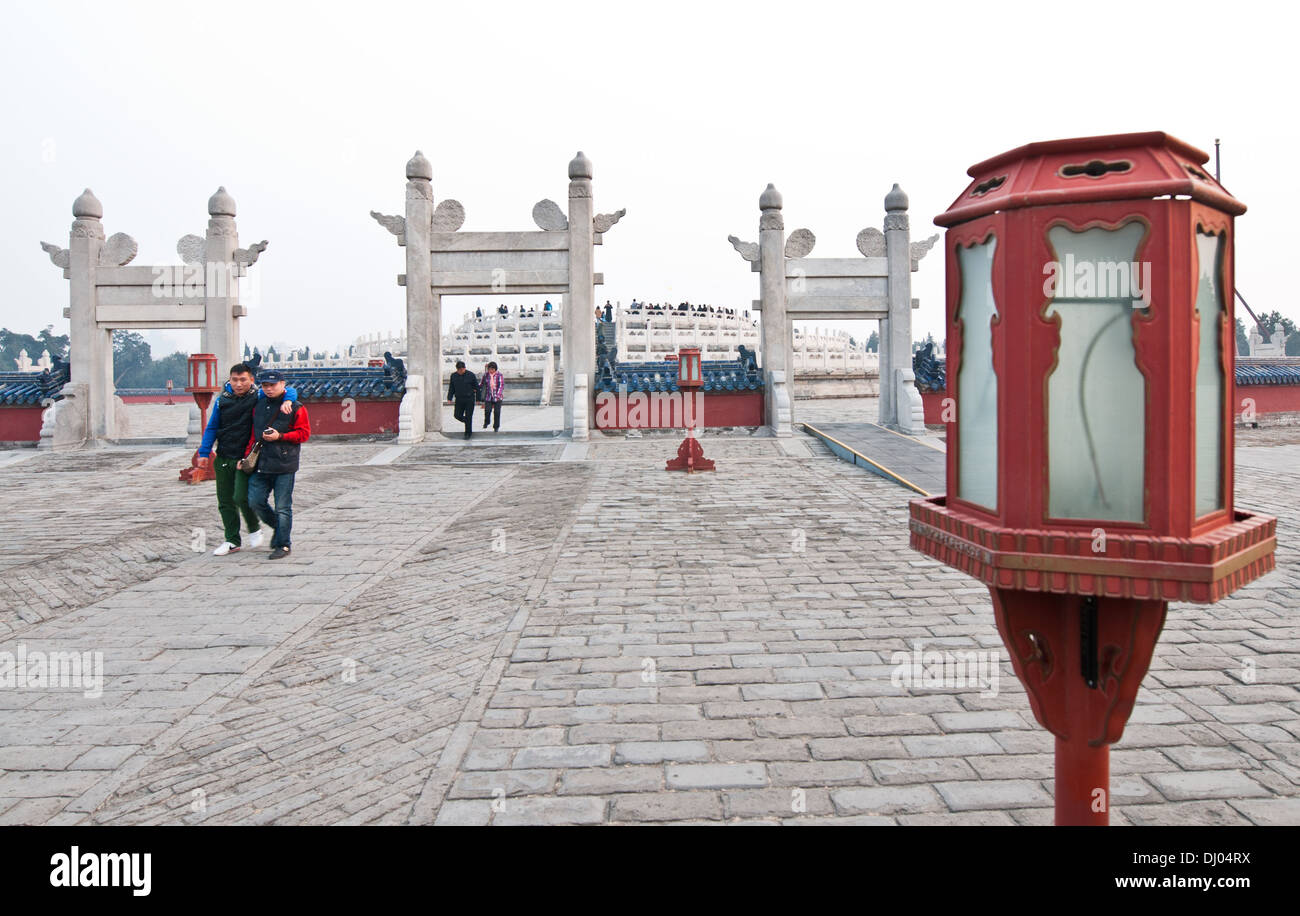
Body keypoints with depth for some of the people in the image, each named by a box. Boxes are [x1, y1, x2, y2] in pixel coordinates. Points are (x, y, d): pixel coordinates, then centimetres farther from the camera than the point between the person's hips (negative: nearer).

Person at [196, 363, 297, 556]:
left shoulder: (259, 396, -4)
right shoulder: (222, 400, 6)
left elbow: (290, 391, -4)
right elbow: (212, 428, 13)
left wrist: (286, 400, -26)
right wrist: (204, 452, 7)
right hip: (223, 458, 4)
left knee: (241, 497, -14)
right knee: (225, 502, 8)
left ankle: (255, 529, 13)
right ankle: (232, 541, 21)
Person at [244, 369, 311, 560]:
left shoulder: (295, 407, -3)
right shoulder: (259, 406, 14)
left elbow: (304, 433, -5)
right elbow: (253, 433, 21)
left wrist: (280, 436, -15)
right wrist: (248, 455, 13)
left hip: (284, 464, -5)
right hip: (260, 463, 5)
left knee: (282, 507, -1)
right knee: (255, 501, 3)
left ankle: (283, 545, 9)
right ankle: (278, 527, 28)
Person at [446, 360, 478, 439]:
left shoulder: (471, 375, -4)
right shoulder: (453, 375, 4)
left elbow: (477, 387, 2)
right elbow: (451, 388, 11)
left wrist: (478, 399, 4)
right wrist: (449, 398, 3)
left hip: (469, 399, -4)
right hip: (459, 399, 4)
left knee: (468, 417, -3)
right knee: (457, 415, 1)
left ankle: (468, 433, 8)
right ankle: (467, 422, 29)